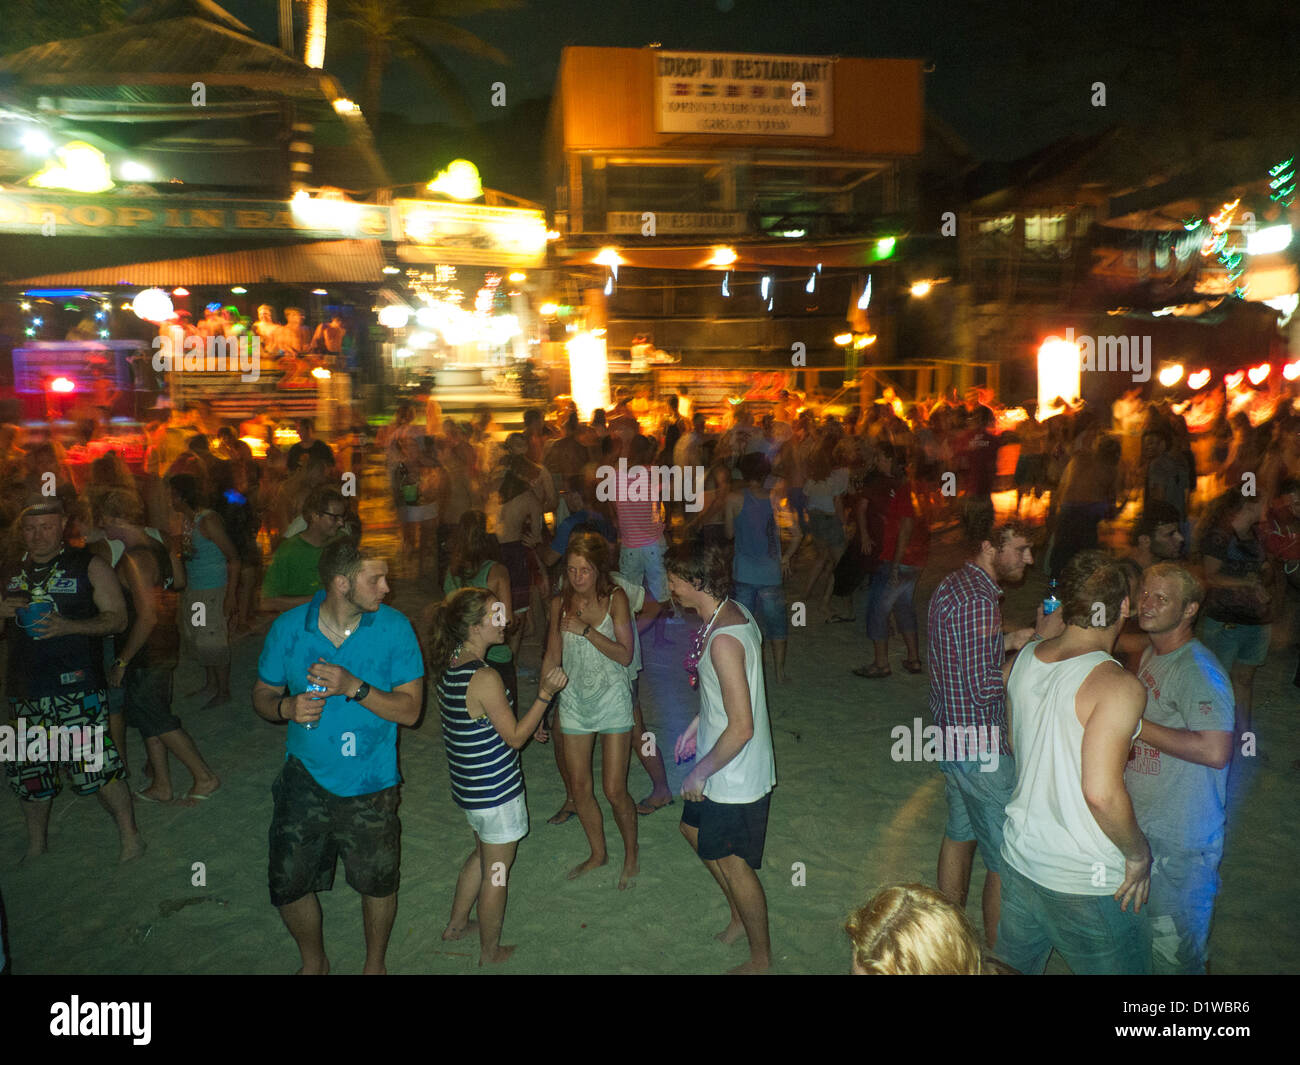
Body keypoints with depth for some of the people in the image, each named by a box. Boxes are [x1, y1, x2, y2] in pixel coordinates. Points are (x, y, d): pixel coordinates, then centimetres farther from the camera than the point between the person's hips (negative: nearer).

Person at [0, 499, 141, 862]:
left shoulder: (89, 566, 0)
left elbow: (117, 618, -3)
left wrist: (69, 626, -18)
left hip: (77, 685, -5)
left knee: (97, 765, -10)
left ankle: (129, 835, 6)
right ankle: (36, 843, 33)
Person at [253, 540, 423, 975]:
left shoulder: (394, 628, -12)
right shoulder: (288, 627, -7)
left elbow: (409, 709, -13)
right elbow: (262, 695, 4)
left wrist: (354, 687, -27)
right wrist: (287, 707, -19)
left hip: (369, 783, -1)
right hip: (306, 776, 1)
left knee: (377, 883, 13)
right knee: (288, 885, 10)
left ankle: (374, 963, 42)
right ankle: (314, 962, 41)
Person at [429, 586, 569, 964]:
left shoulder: (448, 667, -1)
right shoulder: (485, 678, -28)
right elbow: (515, 737, -19)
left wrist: (529, 727, 15)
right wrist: (545, 694, -22)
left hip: (468, 787, 9)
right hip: (496, 792, -9)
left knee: (483, 854, 30)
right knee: (496, 872, 12)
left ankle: (456, 925, 46)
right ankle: (490, 953, 30)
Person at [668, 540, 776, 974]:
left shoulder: (723, 640, -32)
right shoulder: (732, 612, -2)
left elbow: (741, 727, -31)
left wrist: (701, 773, -19)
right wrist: (697, 724, 17)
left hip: (736, 777, -10)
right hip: (726, 770, 10)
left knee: (734, 866, 10)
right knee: (695, 829, 28)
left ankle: (761, 959, 33)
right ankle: (740, 917, 44)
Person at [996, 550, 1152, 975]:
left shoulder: (1021, 661, -2)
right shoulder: (1117, 686, -23)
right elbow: (1102, 792, -27)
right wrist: (1138, 853, -11)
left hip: (1019, 856, 6)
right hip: (1085, 880, -6)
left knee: (1013, 965, 23)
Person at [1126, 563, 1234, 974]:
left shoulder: (1197, 669, -22)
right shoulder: (1152, 655, 8)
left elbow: (1215, 750, -33)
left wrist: (1134, 725, -28)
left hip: (1180, 839, -9)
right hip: (1141, 825, 9)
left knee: (1174, 950, 5)